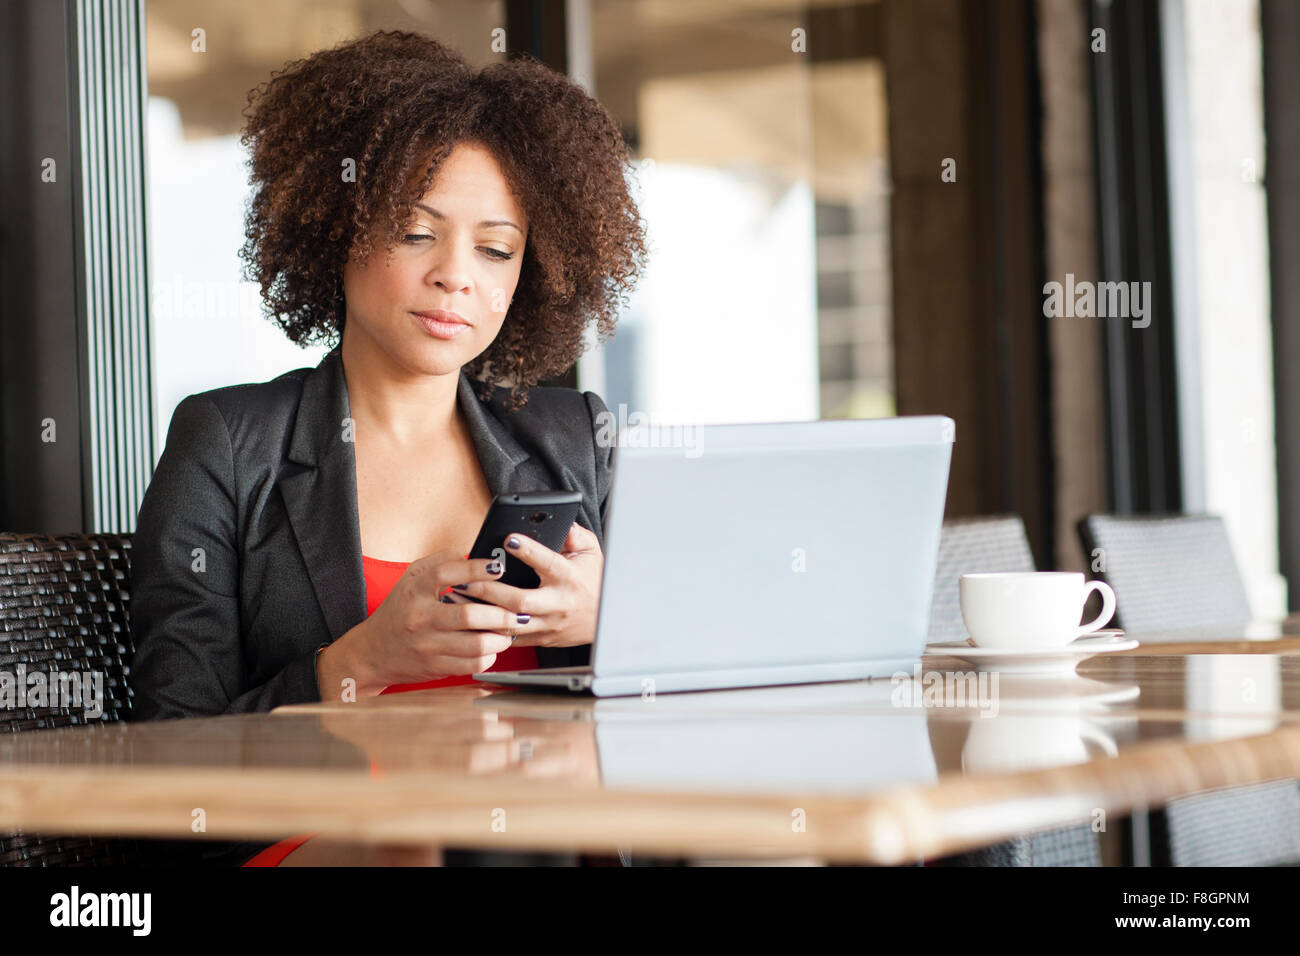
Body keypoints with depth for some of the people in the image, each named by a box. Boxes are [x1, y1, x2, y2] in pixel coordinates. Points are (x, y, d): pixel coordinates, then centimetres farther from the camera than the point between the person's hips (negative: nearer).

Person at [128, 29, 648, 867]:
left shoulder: (576, 440, 18)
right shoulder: (228, 446, 8)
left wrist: (605, 623, -6)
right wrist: (363, 662, -16)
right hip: (316, 837, -3)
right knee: (428, 841, -39)